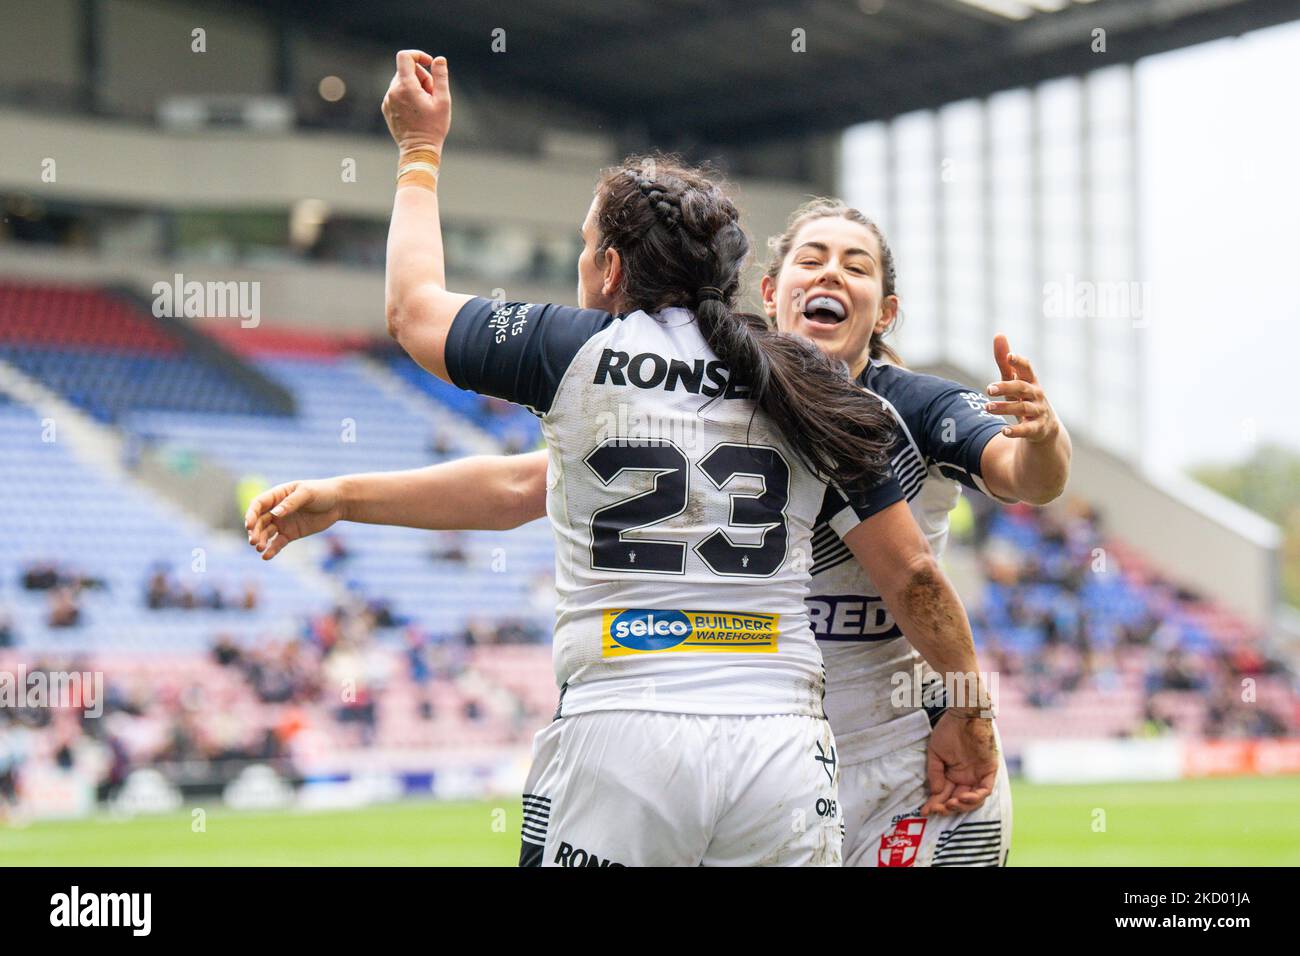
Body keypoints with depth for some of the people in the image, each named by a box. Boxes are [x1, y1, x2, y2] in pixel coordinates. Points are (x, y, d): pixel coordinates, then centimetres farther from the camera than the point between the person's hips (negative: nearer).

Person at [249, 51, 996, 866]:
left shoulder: (576, 351, 2)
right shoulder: (808, 388, 9)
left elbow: (414, 309, 20)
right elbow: (914, 573, 7)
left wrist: (420, 151, 33)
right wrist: (969, 714, 20)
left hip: (619, 734, -2)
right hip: (782, 749, 3)